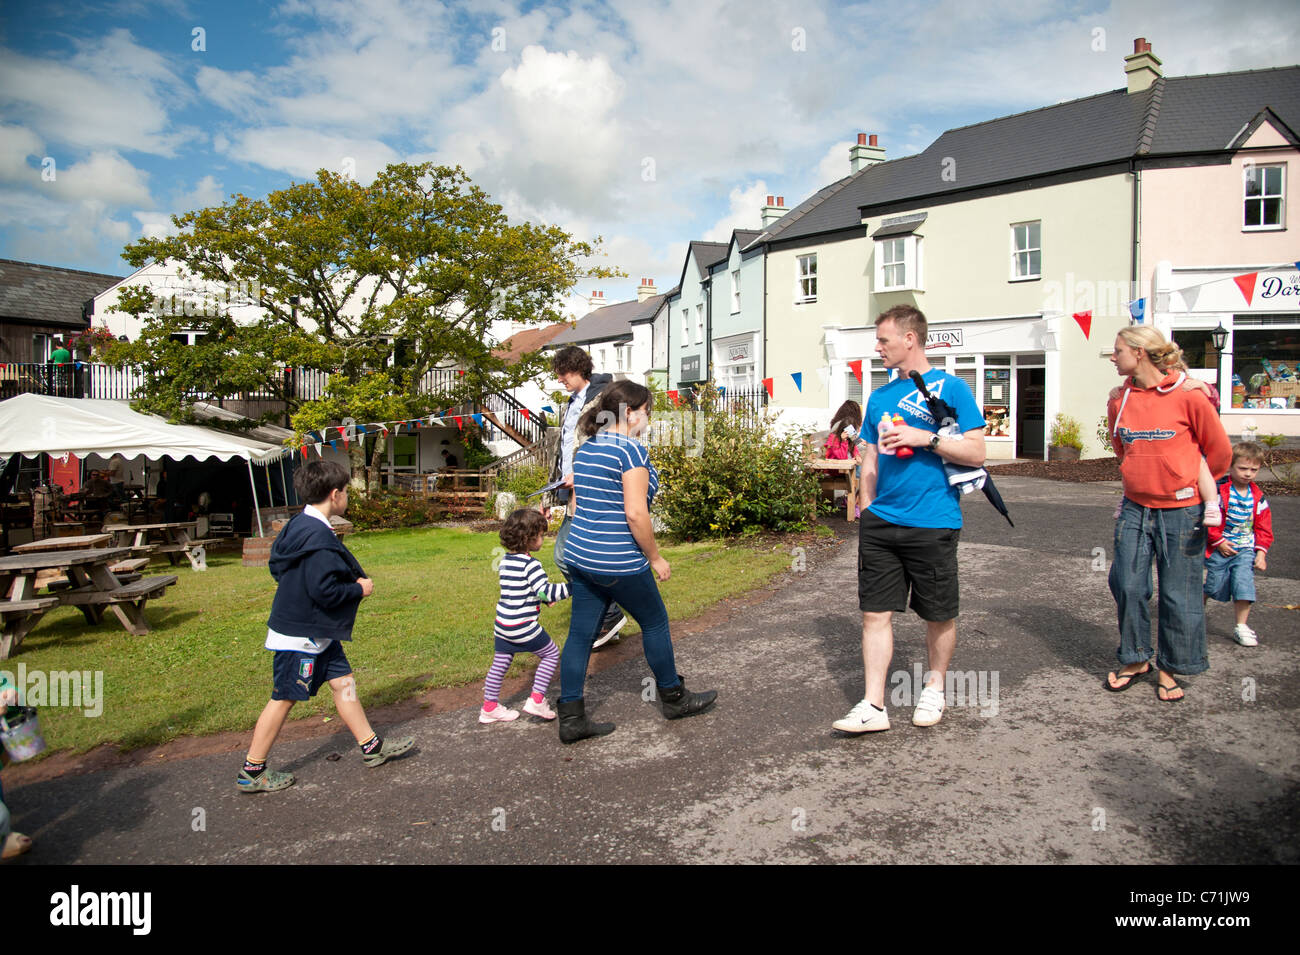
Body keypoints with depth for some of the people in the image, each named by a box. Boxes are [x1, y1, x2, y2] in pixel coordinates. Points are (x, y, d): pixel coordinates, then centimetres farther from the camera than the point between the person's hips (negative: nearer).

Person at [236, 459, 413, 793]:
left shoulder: (297, 526, 6)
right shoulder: (319, 537, -26)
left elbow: (277, 567, 16)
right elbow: (325, 590, -29)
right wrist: (359, 589, -11)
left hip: (317, 632, 10)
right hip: (300, 636, -10)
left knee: (343, 681, 14)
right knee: (284, 699, 2)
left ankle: (372, 746, 24)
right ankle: (252, 772, 17)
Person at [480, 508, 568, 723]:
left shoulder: (505, 560, 9)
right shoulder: (530, 564, -18)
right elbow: (546, 590, -25)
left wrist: (544, 598, 24)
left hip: (502, 623, 8)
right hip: (523, 626, -8)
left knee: (500, 663, 18)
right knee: (551, 654, 10)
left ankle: (489, 706, 27)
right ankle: (536, 699, 8)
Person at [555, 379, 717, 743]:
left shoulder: (586, 449, 11)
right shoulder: (630, 450, -15)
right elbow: (635, 513, -21)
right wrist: (655, 557, -11)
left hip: (580, 556, 8)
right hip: (619, 562, -8)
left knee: (580, 634, 10)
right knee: (655, 623, 12)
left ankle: (571, 718, 14)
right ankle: (674, 698, 29)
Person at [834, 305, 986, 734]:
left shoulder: (950, 388, -3)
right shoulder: (879, 397, 13)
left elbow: (976, 453, -6)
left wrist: (925, 438, -17)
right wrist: (867, 511, 10)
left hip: (932, 524, -4)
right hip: (881, 523, 5)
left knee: (939, 616, 10)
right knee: (875, 612, 2)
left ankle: (934, 687, 32)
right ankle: (873, 705, 8)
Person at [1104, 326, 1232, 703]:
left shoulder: (1187, 396, -12)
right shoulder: (1119, 401, 3)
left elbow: (1219, 450, 1)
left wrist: (1188, 482, 12)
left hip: (1180, 511, -4)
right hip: (1134, 509, 4)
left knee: (1178, 593, 5)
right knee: (1127, 586, 4)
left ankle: (1168, 668, 21)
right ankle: (1136, 660, 22)